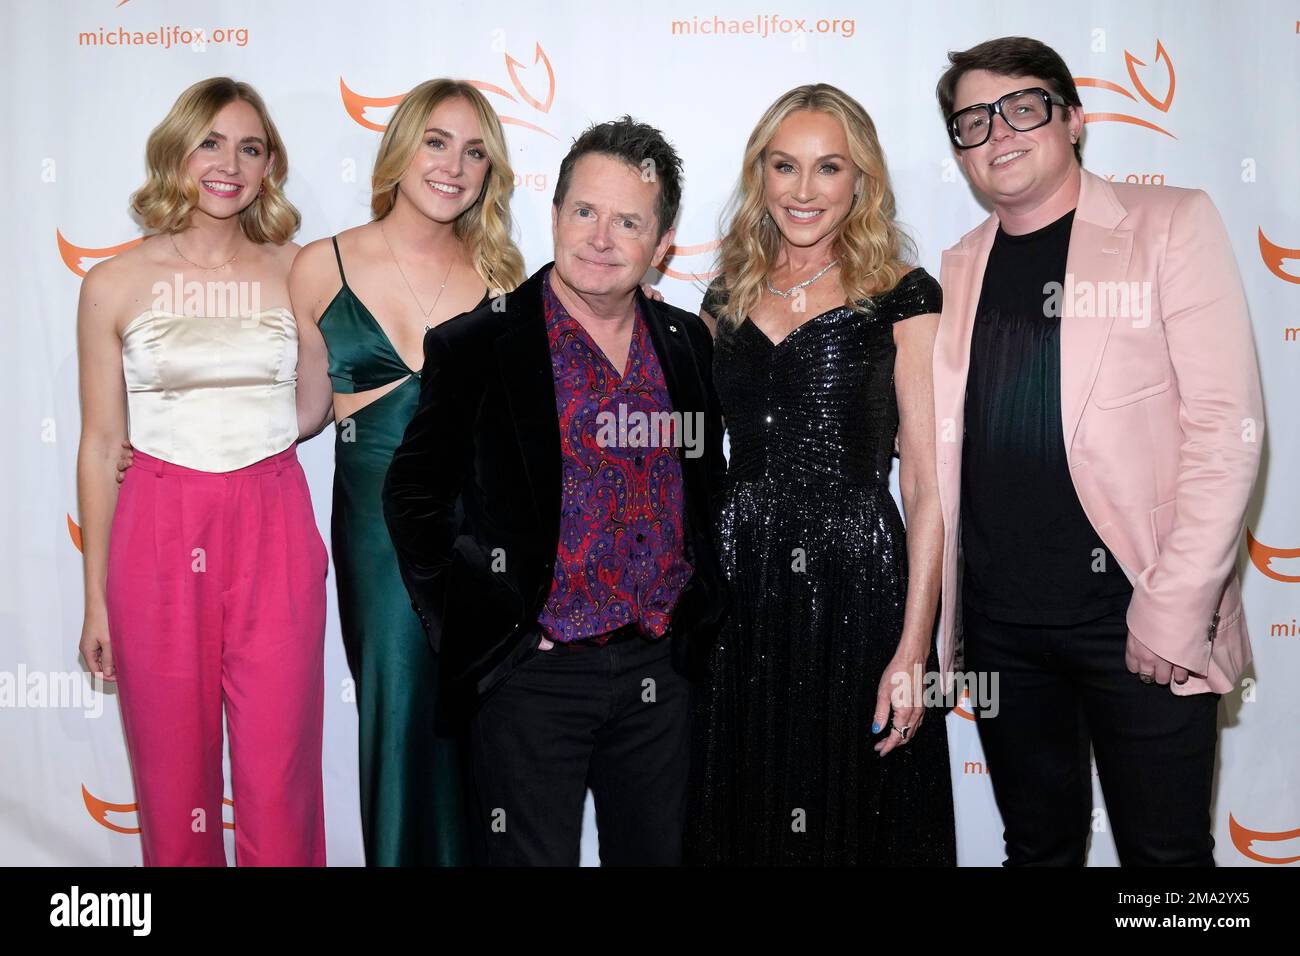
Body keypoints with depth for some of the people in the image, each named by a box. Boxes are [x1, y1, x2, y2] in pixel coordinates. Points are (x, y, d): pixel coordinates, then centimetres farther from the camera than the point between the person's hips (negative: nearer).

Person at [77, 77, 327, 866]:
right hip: (161, 534, 0)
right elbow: (101, 446, 5)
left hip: (274, 532, 1)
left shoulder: (296, 271, 4)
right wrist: (96, 595, 6)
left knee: (278, 777, 4)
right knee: (173, 776, 9)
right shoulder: (116, 284, 2)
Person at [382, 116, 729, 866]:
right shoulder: (476, 346, -8)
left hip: (663, 668, 4)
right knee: (531, 856, 6)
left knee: (657, 851, 17)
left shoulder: (688, 342, 5)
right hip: (532, 673, -4)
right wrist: (463, 623, -6)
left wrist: (702, 610, 10)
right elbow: (415, 496, -2)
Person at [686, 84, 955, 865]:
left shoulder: (904, 300, -3)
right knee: (739, 818, 14)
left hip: (854, 590, -3)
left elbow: (928, 485, -7)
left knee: (850, 819, 9)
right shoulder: (726, 302, 10)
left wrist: (914, 647, -13)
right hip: (738, 593, 4)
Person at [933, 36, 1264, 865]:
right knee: (1038, 844, 15)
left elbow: (1225, 425, -9)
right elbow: (943, 453, 11)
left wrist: (1174, 606, -15)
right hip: (1001, 622, 4)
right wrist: (933, 616, 5)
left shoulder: (1173, 225, -2)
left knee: (1165, 848, 7)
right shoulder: (958, 270, 10)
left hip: (1138, 617, -3)